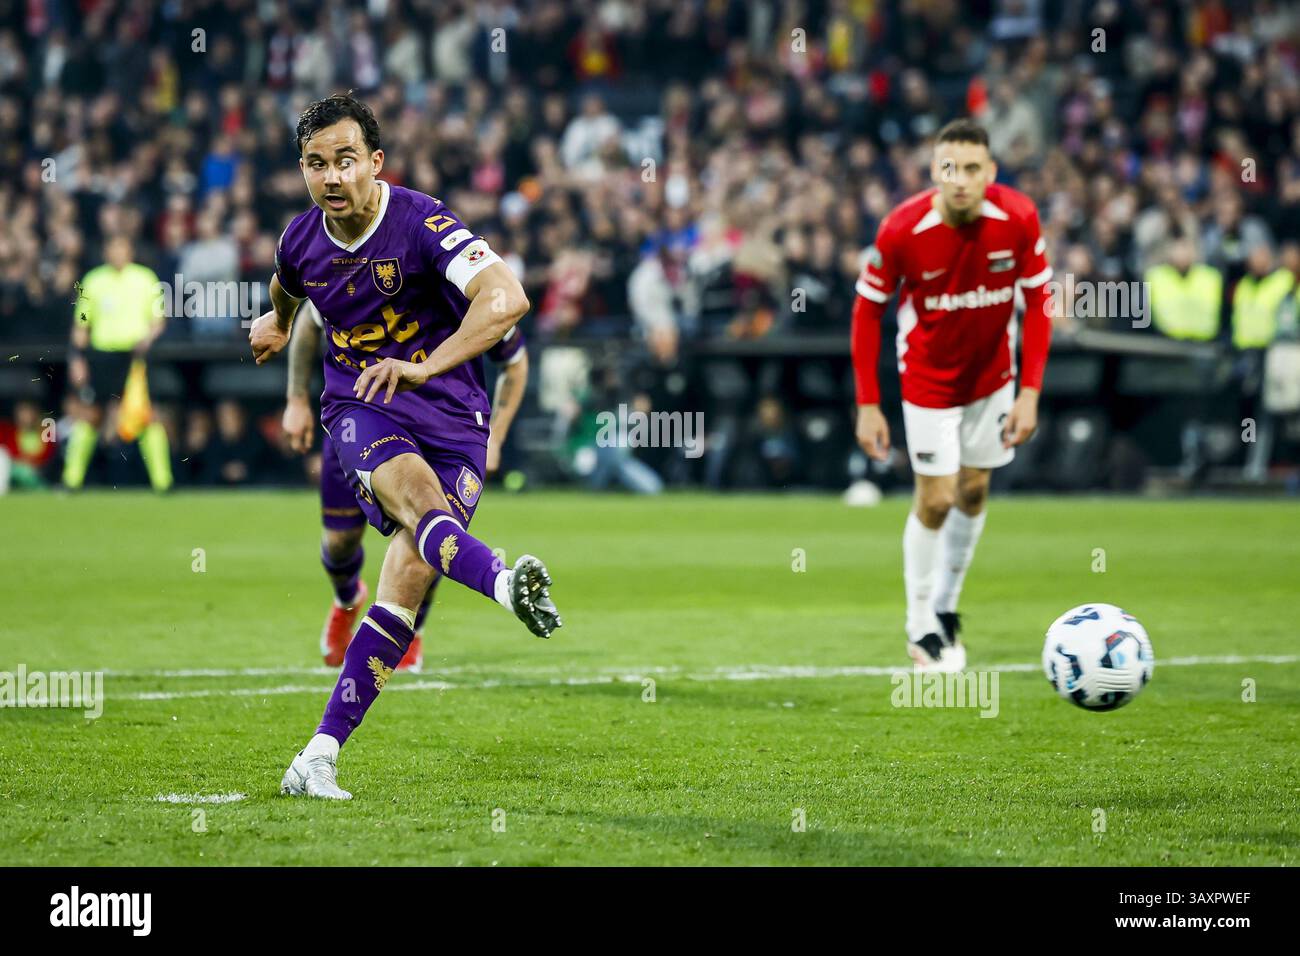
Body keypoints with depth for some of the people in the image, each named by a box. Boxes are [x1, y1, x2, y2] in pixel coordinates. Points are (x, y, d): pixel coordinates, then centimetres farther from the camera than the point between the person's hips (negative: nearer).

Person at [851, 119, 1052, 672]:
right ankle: (920, 628, 12)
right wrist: (867, 405, -14)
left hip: (992, 372, 3)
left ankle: (946, 607, 32)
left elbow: (1038, 301, -9)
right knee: (936, 499, -5)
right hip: (929, 376, -3)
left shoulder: (1018, 218, -22)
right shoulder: (902, 230, -26)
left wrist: (1030, 391, -14)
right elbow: (867, 310, -13)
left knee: (974, 492, 12)